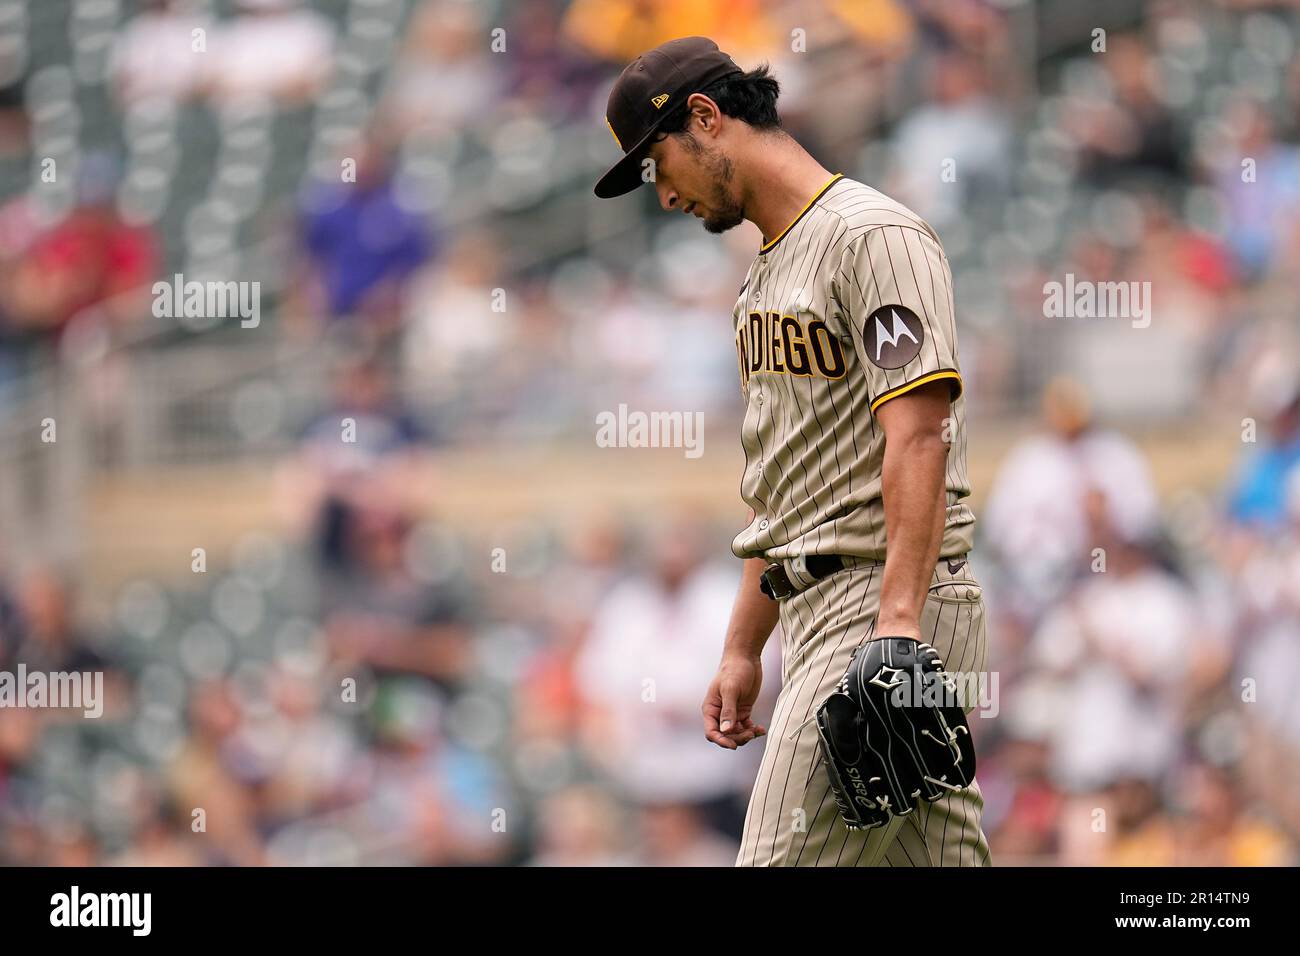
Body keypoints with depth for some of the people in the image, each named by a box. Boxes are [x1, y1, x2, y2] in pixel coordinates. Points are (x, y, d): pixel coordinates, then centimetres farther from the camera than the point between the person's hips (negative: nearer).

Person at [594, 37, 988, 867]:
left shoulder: (872, 235, -9)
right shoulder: (769, 271, 23)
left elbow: (917, 435, -19)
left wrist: (898, 624, -28)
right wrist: (743, 649, 24)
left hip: (886, 592, -10)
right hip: (815, 605, 10)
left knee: (787, 860, -14)